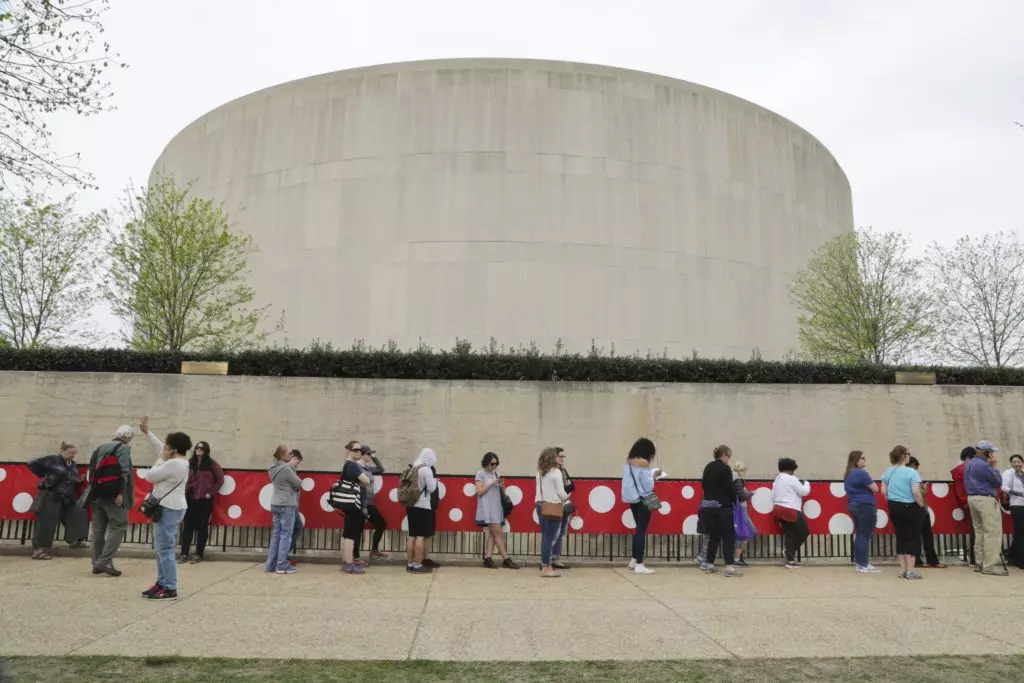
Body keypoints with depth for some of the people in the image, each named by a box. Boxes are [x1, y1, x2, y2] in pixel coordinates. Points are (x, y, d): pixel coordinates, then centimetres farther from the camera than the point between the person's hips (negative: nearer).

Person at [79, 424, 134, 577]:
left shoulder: (100, 447, 20)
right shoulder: (123, 448, -5)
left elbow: (92, 471, 19)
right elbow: (123, 471, -16)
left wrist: (94, 489, 19)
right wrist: (121, 493, -18)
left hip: (97, 493, 8)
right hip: (112, 494, -8)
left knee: (98, 529, 11)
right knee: (118, 526, -3)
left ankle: (97, 563, 15)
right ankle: (104, 562, -10)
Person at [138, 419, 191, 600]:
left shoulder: (173, 464, -21)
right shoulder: (179, 460, 10)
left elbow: (150, 476, -14)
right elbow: (158, 448, 24)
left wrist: (159, 462, 3)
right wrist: (147, 432, 25)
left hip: (169, 509, -11)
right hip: (169, 508, 11)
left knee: (165, 549, -8)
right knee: (161, 548, 17)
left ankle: (170, 589, -6)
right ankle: (162, 583, 24)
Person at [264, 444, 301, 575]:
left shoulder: (273, 468, 8)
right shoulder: (286, 468, -18)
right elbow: (299, 484, -12)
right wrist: (296, 487, 9)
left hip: (275, 504, 8)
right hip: (287, 505, -8)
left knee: (275, 534, 11)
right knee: (285, 535, -2)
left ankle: (270, 564, 15)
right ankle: (282, 565, 2)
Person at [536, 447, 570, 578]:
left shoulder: (539, 473, 10)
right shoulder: (556, 472, -9)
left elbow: (539, 490, 6)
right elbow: (560, 492, -9)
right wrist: (566, 498, 10)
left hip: (541, 505, 7)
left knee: (545, 536, 12)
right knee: (549, 537, -3)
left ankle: (545, 564, 17)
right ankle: (546, 567, 0)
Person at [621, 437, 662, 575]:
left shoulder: (628, 462, 7)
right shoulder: (643, 463, -15)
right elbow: (648, 485, -18)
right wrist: (654, 476, 0)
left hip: (632, 498, 8)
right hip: (643, 499, -8)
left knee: (638, 528, 20)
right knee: (642, 530, -3)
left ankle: (634, 560, 26)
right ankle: (639, 565, -2)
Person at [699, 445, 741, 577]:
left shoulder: (708, 467, 12)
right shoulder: (725, 468, -10)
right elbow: (729, 488, -13)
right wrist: (736, 500, 1)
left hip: (707, 505, 7)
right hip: (722, 506, -7)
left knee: (714, 536, 14)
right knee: (728, 536, -1)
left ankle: (709, 565, 15)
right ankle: (729, 567, -6)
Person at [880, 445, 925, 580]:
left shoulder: (888, 472, 5)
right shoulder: (911, 472, -13)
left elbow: (883, 491, 6)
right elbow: (916, 493, -18)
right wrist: (922, 505, -4)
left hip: (894, 508, 5)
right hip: (910, 507, -5)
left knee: (901, 537, 12)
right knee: (913, 537, 4)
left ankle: (903, 570, 15)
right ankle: (910, 571, 4)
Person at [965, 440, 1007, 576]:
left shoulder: (969, 464, 15)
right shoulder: (983, 465, -15)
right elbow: (998, 482, -8)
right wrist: (993, 466, 0)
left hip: (972, 498, 10)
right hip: (986, 500, -10)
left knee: (979, 531, 11)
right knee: (993, 532, -7)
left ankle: (980, 563, 13)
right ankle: (990, 566, -9)